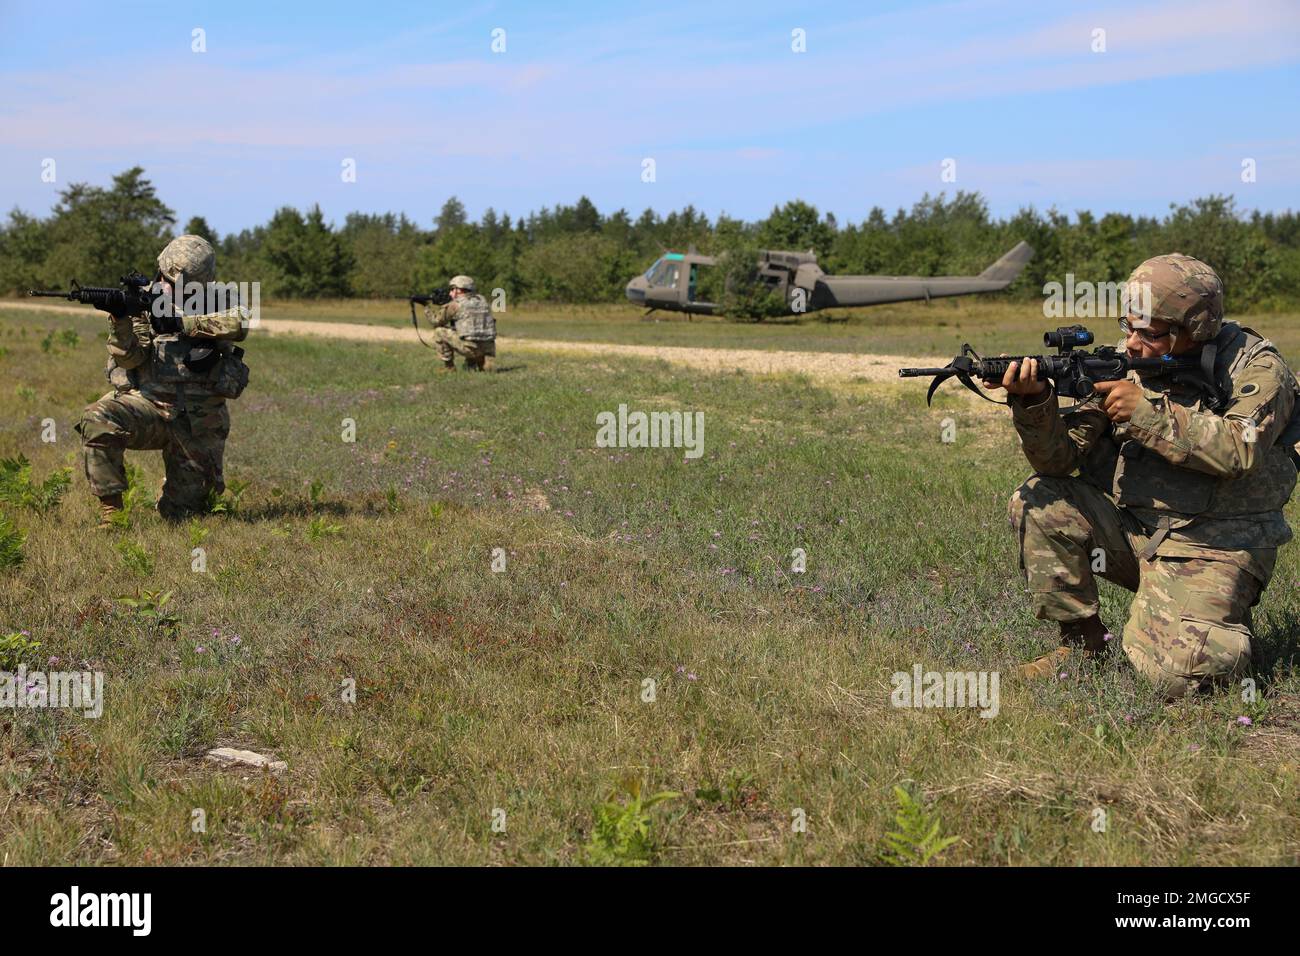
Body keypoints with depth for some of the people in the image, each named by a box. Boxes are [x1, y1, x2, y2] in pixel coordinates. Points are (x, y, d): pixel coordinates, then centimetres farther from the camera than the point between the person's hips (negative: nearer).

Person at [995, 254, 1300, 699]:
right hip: (1132, 527, 5)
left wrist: (1147, 411, -27)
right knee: (1038, 503, -16)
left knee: (1177, 675, -25)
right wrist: (1033, 401, -24)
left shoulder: (1257, 368, -9)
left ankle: (1217, 626, 13)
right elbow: (1059, 459, -5)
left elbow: (1240, 451, -27)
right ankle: (1082, 643, 0)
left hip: (1212, 549, -5)